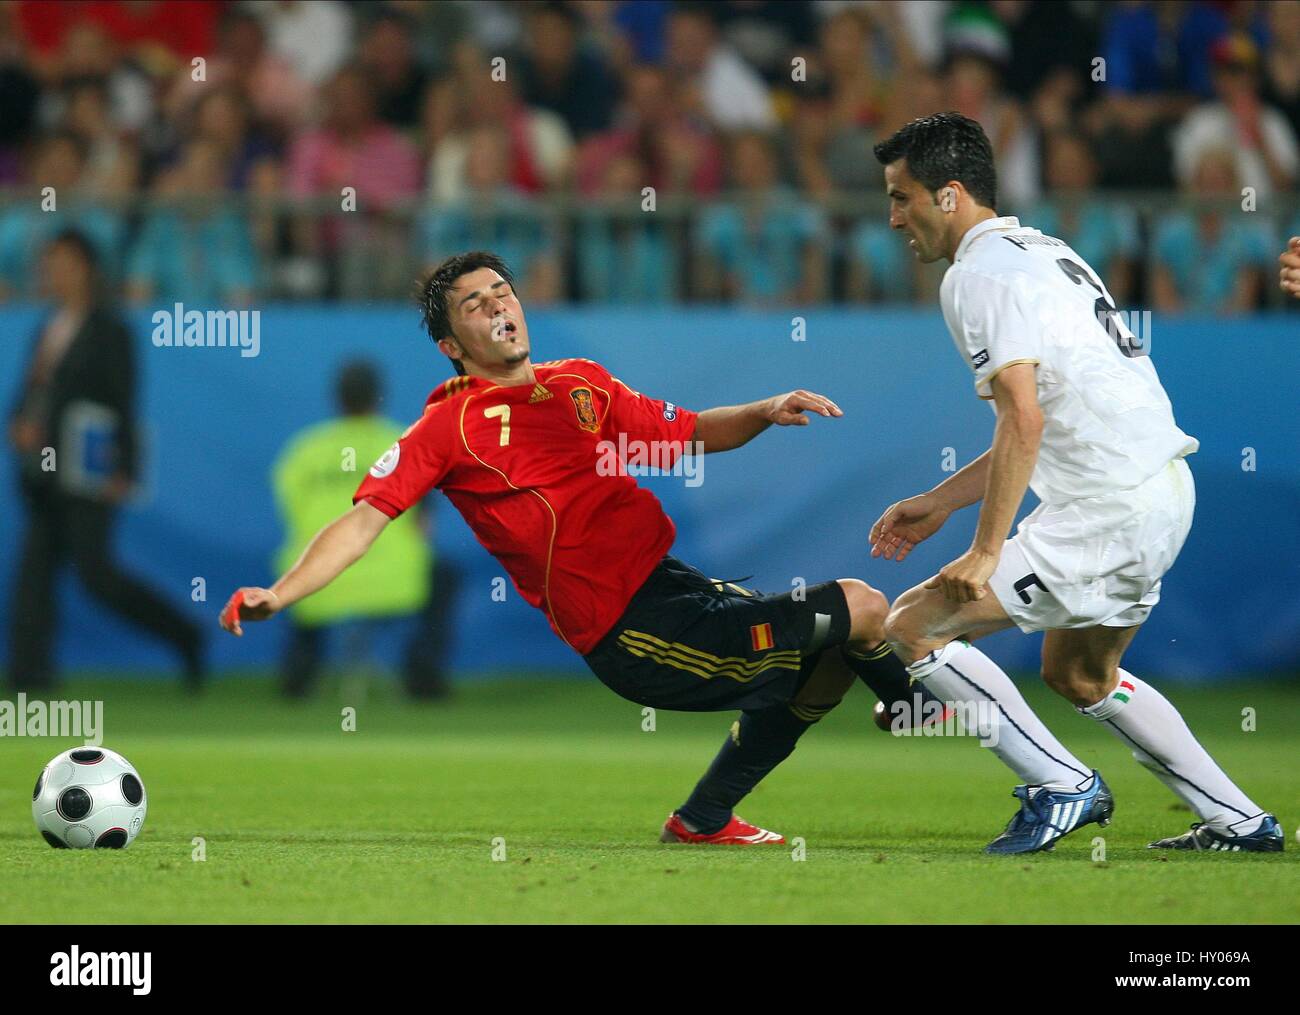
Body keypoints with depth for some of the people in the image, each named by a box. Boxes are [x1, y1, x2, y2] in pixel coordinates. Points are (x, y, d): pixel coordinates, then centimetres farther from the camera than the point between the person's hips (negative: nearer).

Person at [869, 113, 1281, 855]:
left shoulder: (980, 273, -11)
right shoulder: (1040, 251, 20)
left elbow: (1024, 421, -21)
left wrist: (986, 553, -20)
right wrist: (940, 504, 25)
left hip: (1110, 510, -10)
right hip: (1166, 488, 10)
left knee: (913, 625, -6)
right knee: (1077, 673, 29)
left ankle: (1063, 786, -3)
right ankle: (1240, 821, 27)